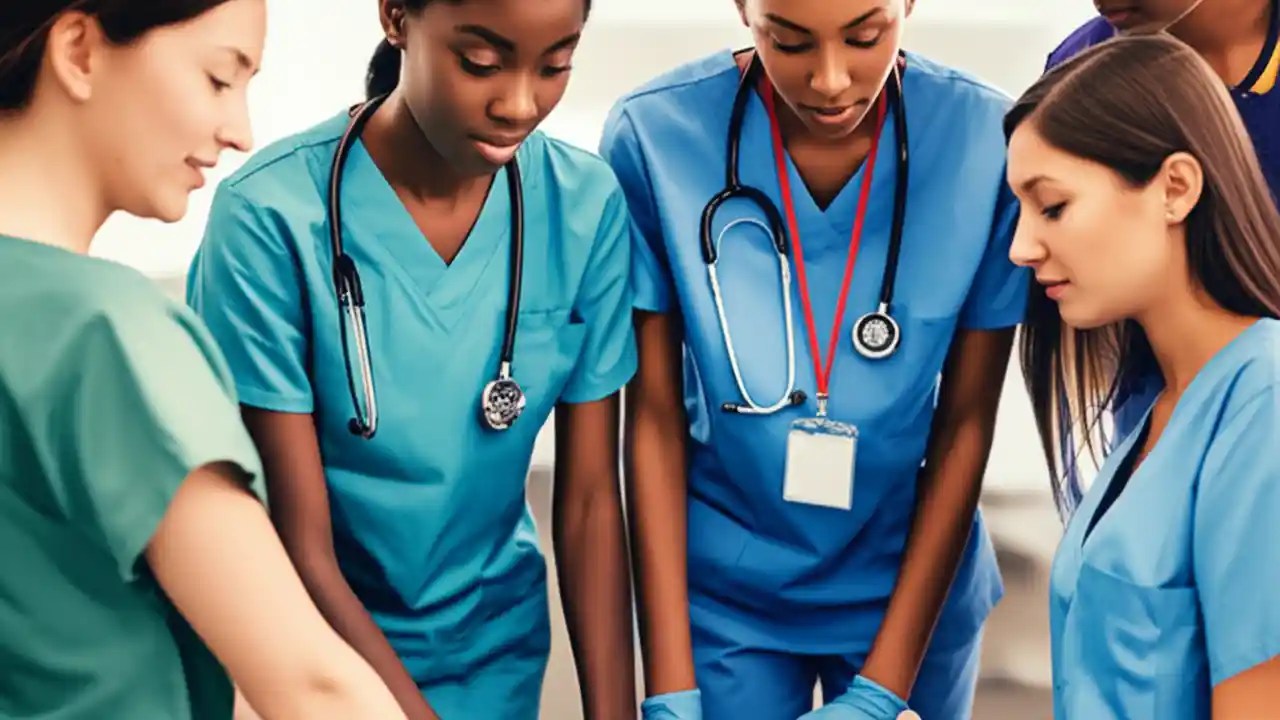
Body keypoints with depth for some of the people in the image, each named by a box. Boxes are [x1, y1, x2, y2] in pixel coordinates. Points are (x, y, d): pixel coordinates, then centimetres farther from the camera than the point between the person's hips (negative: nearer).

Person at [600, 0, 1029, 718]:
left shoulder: (991, 140, -16)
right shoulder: (656, 134, -16)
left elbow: (967, 422, -10)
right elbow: (654, 415, -10)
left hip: (913, 588, 1)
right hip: (721, 595, 0)